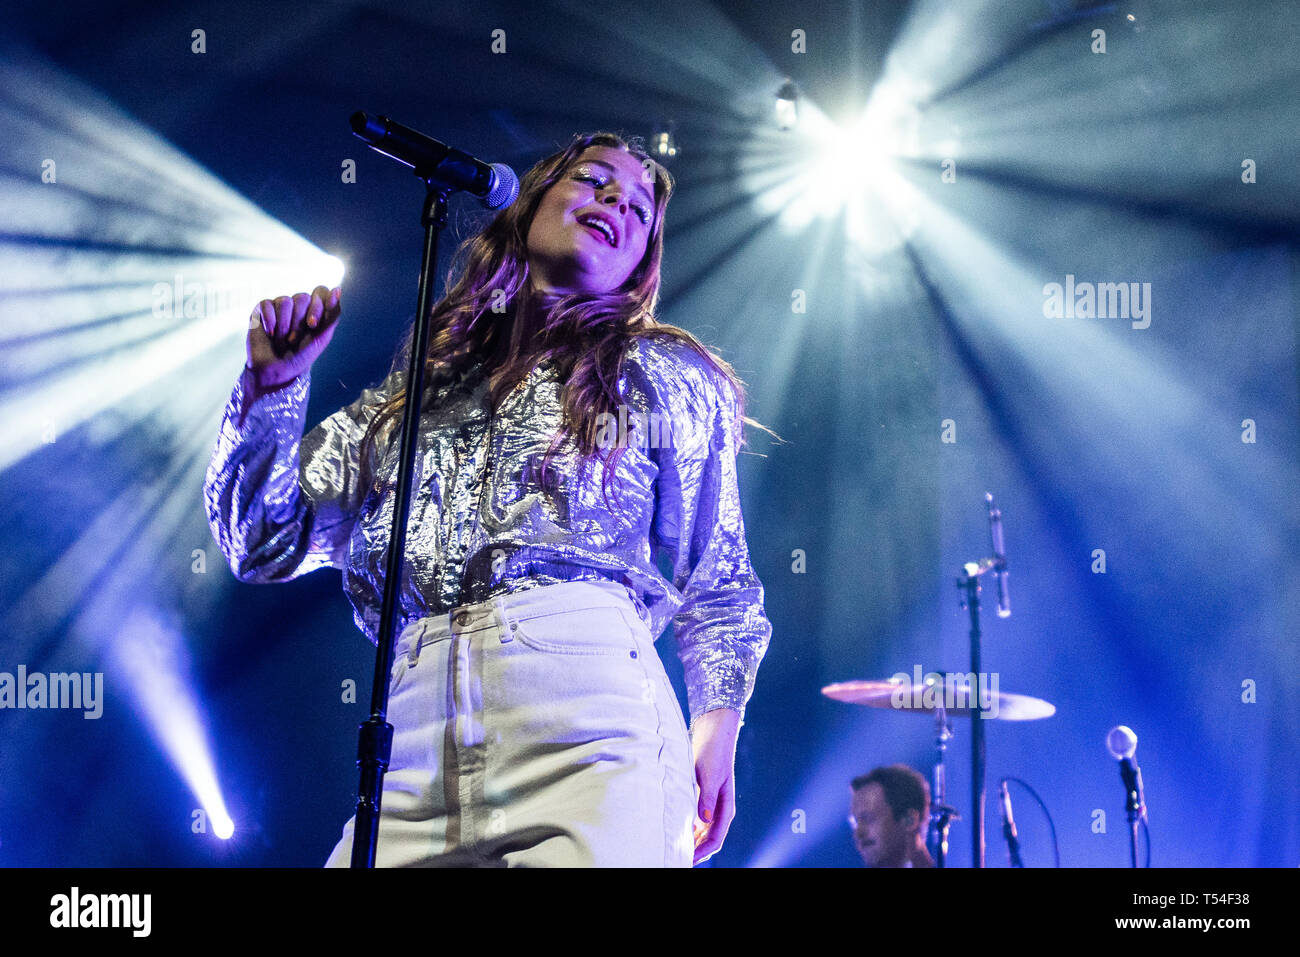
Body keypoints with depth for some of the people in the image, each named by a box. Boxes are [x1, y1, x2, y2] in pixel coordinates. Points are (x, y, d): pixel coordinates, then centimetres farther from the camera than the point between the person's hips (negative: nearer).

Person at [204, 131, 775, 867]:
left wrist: (717, 725, 0)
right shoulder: (414, 389, 24)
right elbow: (265, 545, 22)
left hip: (584, 723, -2)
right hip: (415, 750, 3)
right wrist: (272, 387, 10)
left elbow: (718, 581, 14)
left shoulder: (660, 375, 19)